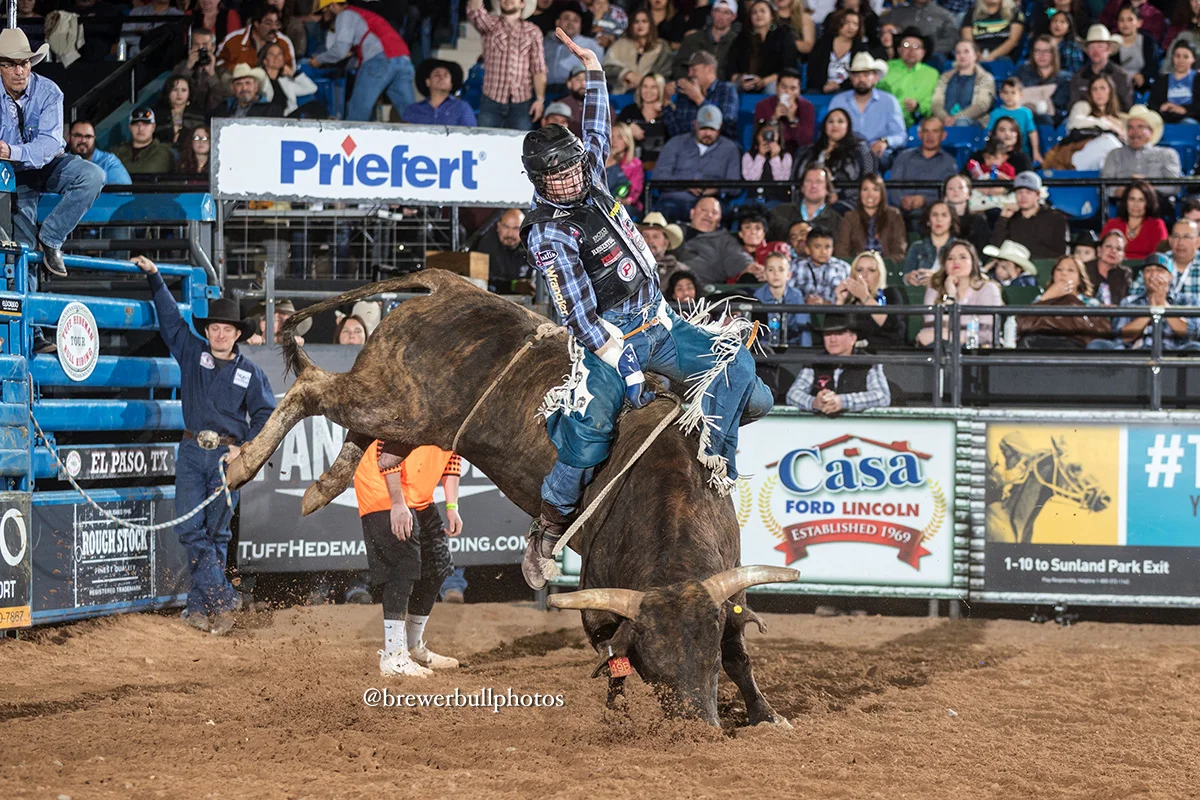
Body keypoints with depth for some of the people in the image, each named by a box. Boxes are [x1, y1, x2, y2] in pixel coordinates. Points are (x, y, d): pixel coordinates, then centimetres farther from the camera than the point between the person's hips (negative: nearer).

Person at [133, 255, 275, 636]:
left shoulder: (249, 372, 3)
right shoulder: (192, 352, 8)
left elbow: (266, 415, 4)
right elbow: (170, 316, 13)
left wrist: (245, 448, -8)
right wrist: (154, 276, 12)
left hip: (228, 455, -2)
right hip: (192, 451, 2)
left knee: (217, 531, 1)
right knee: (190, 528, -8)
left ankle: (200, 603, 6)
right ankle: (220, 598, -5)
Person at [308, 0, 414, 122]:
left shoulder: (345, 15, 9)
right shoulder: (362, 14, 35)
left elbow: (340, 51, -1)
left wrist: (319, 59, 14)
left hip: (381, 61, -8)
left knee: (357, 113, 0)